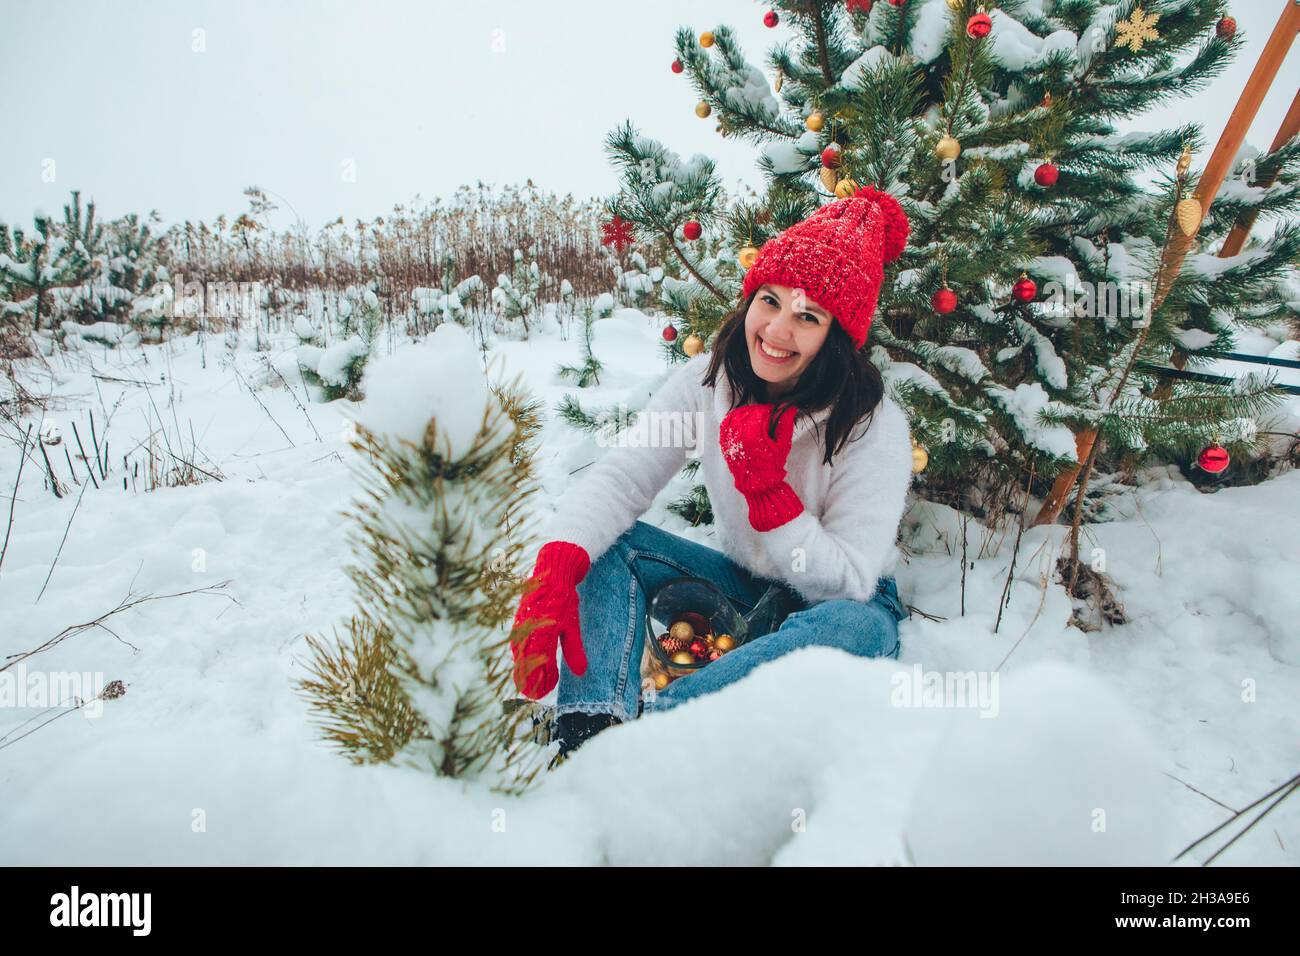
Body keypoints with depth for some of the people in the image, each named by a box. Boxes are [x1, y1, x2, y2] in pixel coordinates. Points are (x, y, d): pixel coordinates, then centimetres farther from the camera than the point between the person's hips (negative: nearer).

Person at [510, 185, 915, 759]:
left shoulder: (875, 429, -22)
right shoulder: (706, 381, -11)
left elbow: (850, 580, -24)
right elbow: (619, 476, -22)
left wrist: (769, 490, -36)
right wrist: (553, 572, -40)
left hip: (841, 601, -3)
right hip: (741, 583, 4)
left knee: (860, 627, -39)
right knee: (608, 541, -17)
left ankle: (647, 721, -41)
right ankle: (589, 728, -36)